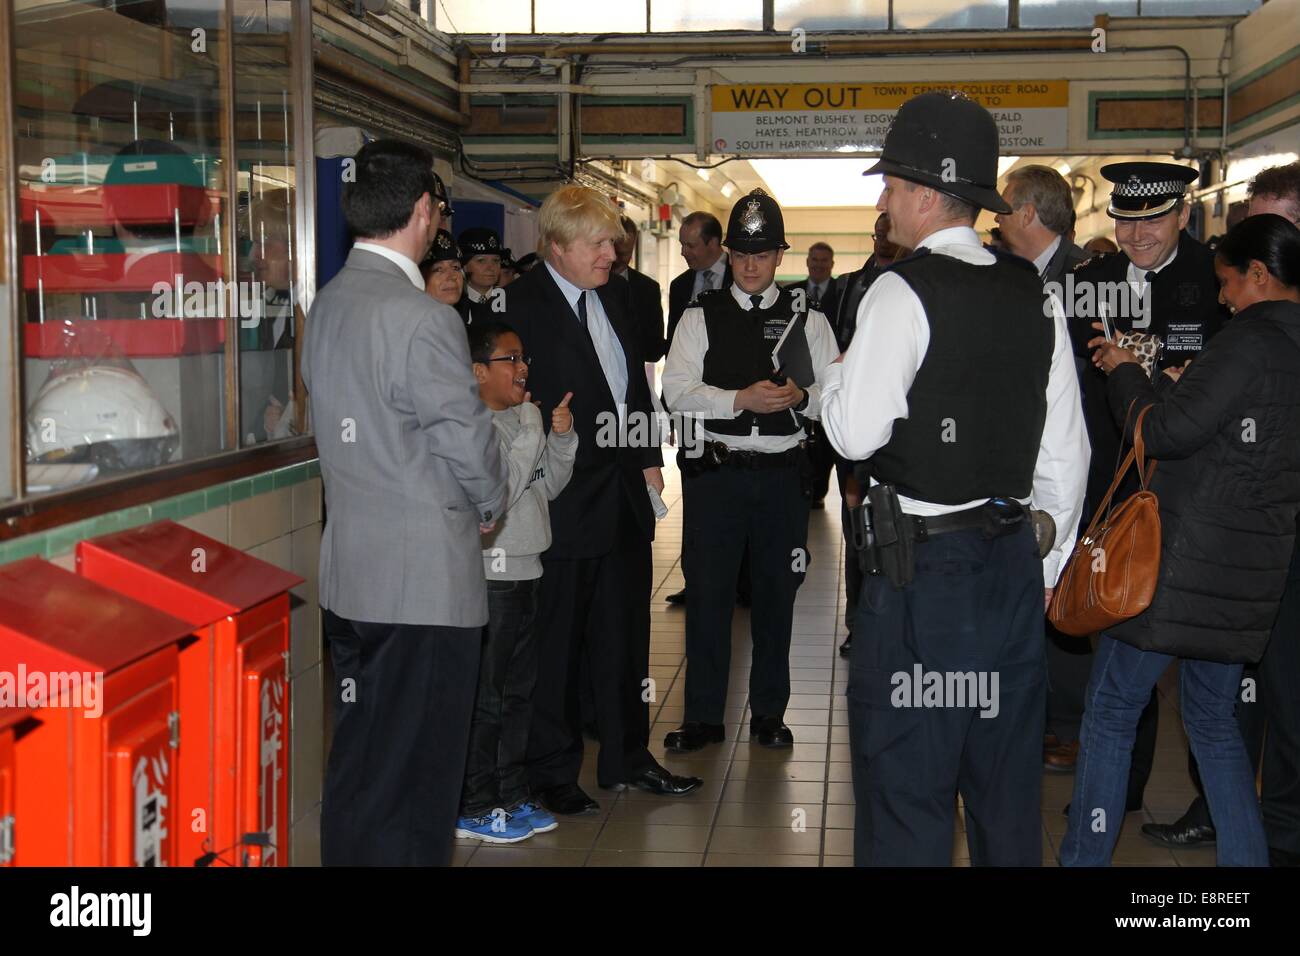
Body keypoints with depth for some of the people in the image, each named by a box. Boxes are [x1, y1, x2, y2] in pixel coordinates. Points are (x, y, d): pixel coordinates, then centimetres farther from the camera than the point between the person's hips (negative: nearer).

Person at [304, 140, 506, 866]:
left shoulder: (328, 305, 6)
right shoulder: (424, 319, -19)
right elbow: (468, 441, -15)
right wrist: (490, 506, 6)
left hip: (349, 569, 8)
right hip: (425, 577, -8)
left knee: (358, 763, 17)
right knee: (418, 774, 4)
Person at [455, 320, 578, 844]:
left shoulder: (521, 420, 12)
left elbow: (548, 486, 17)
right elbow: (497, 492, -23)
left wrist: (562, 440, 2)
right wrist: (532, 434, -18)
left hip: (523, 570, 9)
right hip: (489, 574, -9)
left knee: (518, 689, 16)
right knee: (483, 696, -1)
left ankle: (512, 796, 27)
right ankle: (474, 808, 10)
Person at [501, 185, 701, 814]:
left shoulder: (610, 299, 11)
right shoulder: (521, 306, -14)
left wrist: (649, 458, 13)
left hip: (624, 497, 8)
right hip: (564, 503, -8)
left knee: (624, 637, 17)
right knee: (556, 642, 5)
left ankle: (626, 757, 32)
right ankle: (552, 772, 19)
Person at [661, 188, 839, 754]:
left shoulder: (806, 319, 9)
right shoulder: (702, 316, 5)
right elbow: (677, 390, -7)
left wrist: (801, 396, -17)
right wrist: (741, 399, -21)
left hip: (782, 472, 1)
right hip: (715, 471, -1)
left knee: (777, 590, 10)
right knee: (708, 590, 1)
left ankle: (769, 712, 23)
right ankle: (703, 716, 13)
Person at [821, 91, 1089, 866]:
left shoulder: (903, 294, -12)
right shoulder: (1035, 297, 7)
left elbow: (857, 434, -16)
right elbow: (1067, 450, 10)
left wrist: (835, 373, 4)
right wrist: (1047, 562, 19)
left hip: (923, 566, -7)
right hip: (1013, 559, 7)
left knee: (907, 781, 2)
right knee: (1006, 781, 16)